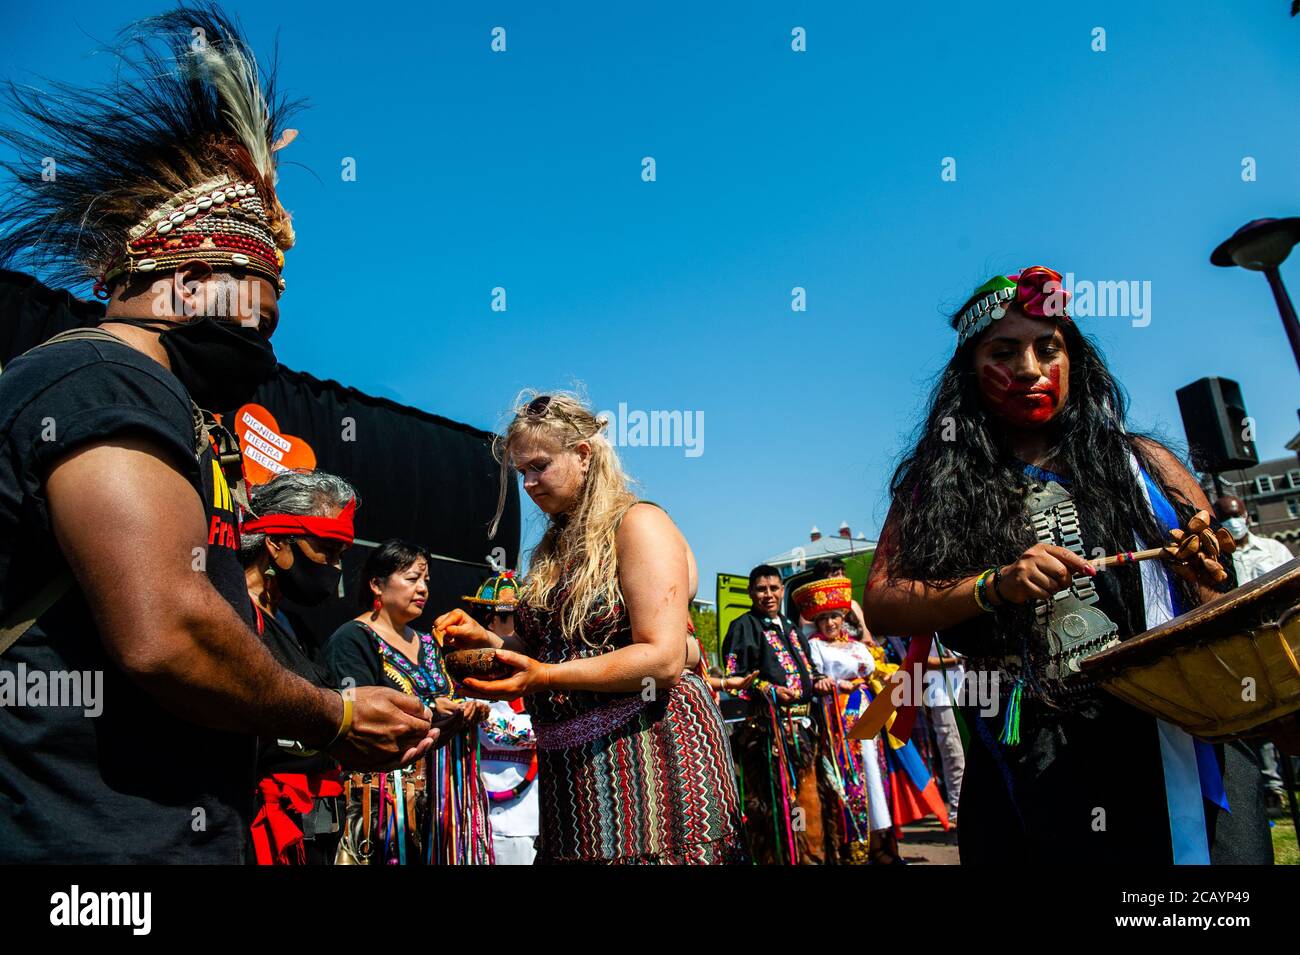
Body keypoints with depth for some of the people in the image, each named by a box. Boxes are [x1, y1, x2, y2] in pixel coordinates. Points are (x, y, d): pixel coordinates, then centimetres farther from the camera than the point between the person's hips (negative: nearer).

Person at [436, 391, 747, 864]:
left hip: (649, 752, -7)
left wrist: (545, 678, -25)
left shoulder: (639, 524, -9)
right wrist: (488, 640, 4)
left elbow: (664, 660, -19)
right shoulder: (555, 547, 14)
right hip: (571, 768, 7)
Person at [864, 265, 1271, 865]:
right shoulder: (939, 485, 4)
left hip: (1173, 759, 1)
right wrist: (994, 587, -19)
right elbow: (879, 603, -4)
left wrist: (1206, 573, -12)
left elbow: (1226, 571, 12)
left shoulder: (1140, 463, 7)